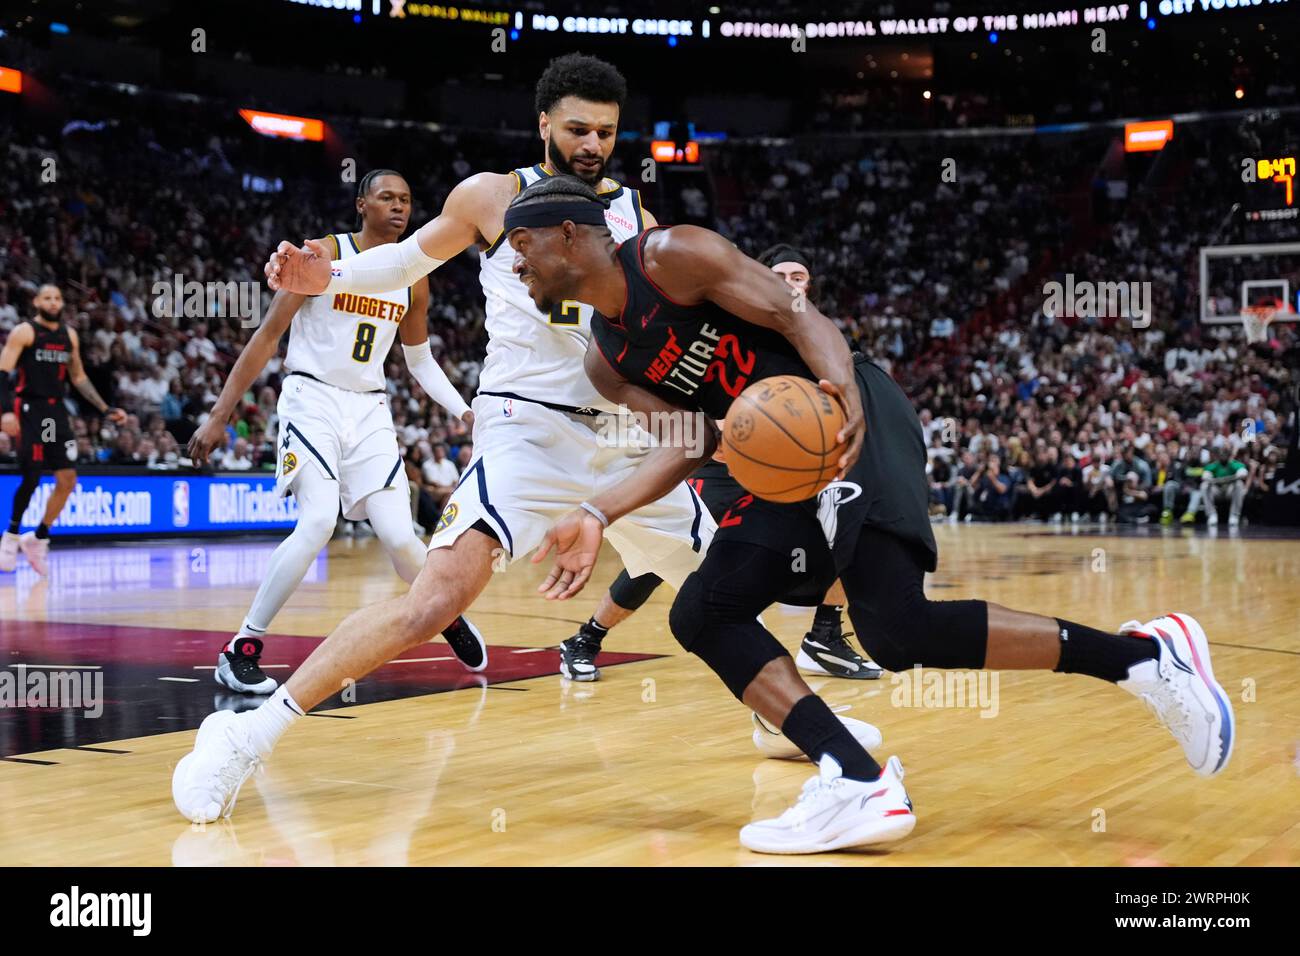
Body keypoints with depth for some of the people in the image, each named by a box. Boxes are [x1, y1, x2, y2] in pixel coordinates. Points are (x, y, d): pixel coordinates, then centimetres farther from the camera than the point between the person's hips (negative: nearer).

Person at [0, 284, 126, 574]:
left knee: (67, 479, 0)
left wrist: (105, 409, 15)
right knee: (32, 477, -10)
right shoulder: (24, 332, -6)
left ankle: (38, 538, 14)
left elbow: (79, 378, 20)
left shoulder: (70, 335, 12)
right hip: (29, 409, -6)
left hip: (56, 411, 6)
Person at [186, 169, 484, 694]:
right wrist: (219, 416, -10)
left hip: (370, 410, 4)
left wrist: (464, 411, 8)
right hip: (312, 399, -4)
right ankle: (241, 649, -14)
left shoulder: (413, 279, 7)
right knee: (319, 521, -25)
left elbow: (421, 360, 22)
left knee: (399, 536, -5)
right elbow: (267, 337, -7)